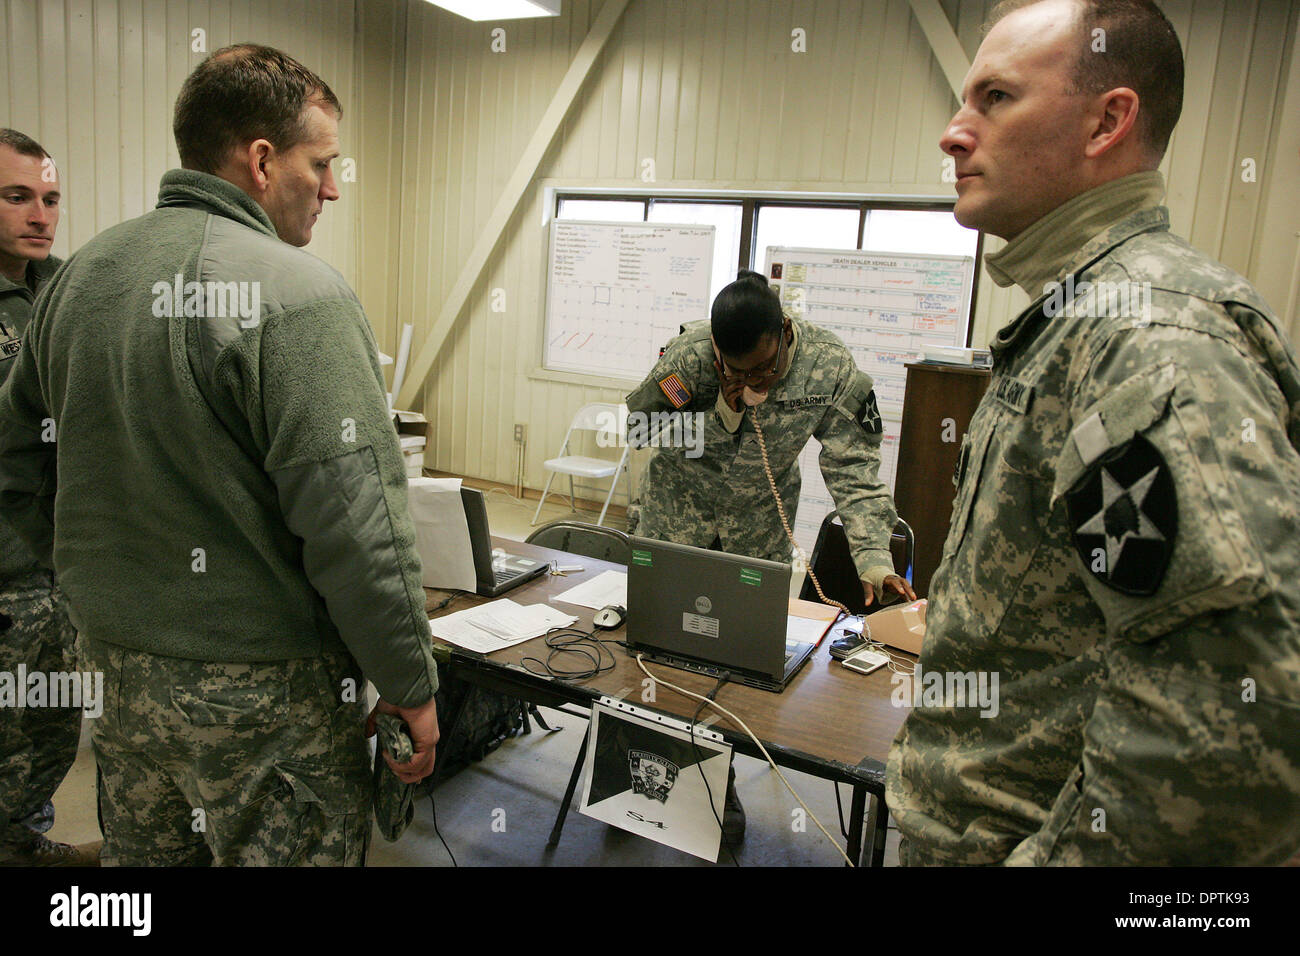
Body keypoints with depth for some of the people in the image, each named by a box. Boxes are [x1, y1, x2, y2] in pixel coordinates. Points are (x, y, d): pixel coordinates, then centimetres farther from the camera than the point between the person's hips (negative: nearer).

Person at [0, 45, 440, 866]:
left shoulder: (83, 276, 5)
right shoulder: (298, 294, -19)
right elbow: (355, 526, -23)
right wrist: (412, 686, -13)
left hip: (118, 666, 8)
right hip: (261, 688, -7)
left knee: (145, 851, 24)